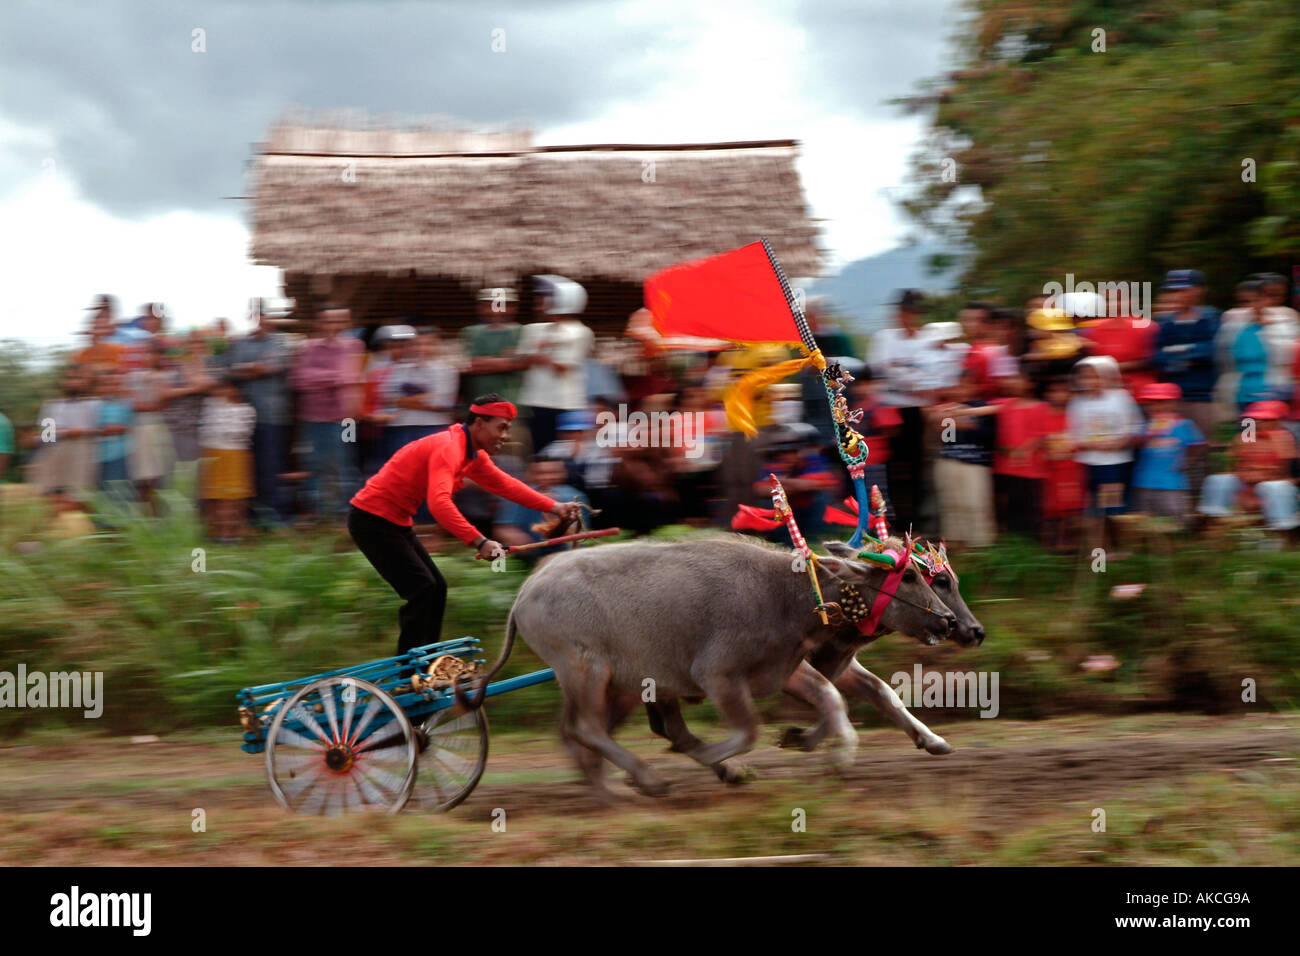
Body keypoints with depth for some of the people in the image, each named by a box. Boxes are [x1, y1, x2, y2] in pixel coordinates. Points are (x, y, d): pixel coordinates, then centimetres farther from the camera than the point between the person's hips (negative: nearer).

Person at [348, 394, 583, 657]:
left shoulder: (474, 454, 8)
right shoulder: (447, 448, -25)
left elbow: (503, 484, 11)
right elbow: (439, 503, -39)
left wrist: (554, 507, 1)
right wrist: (480, 542, -44)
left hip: (396, 523, 10)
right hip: (372, 519, -10)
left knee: (436, 586, 10)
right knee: (421, 589, -14)